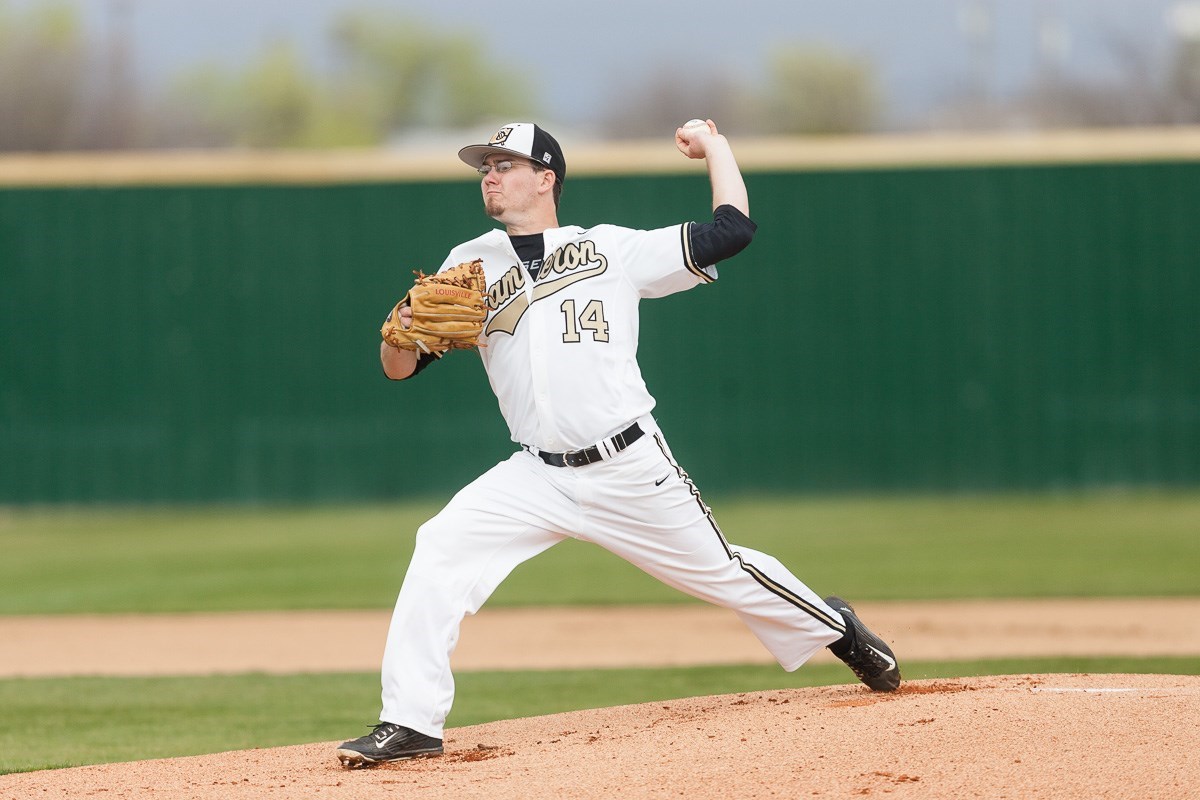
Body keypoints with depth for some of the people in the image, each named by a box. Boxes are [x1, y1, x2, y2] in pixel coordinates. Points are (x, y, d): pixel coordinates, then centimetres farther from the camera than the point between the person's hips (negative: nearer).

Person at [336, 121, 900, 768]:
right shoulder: (470, 266, 9)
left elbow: (732, 230, 0)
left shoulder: (613, 249, 2)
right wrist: (399, 333, -17)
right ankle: (410, 724, -13)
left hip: (633, 472, -2)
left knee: (721, 571, 8)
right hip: (537, 478, 2)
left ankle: (836, 629, 37)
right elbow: (401, 368, 5)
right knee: (439, 550, -17)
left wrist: (715, 148, 7)